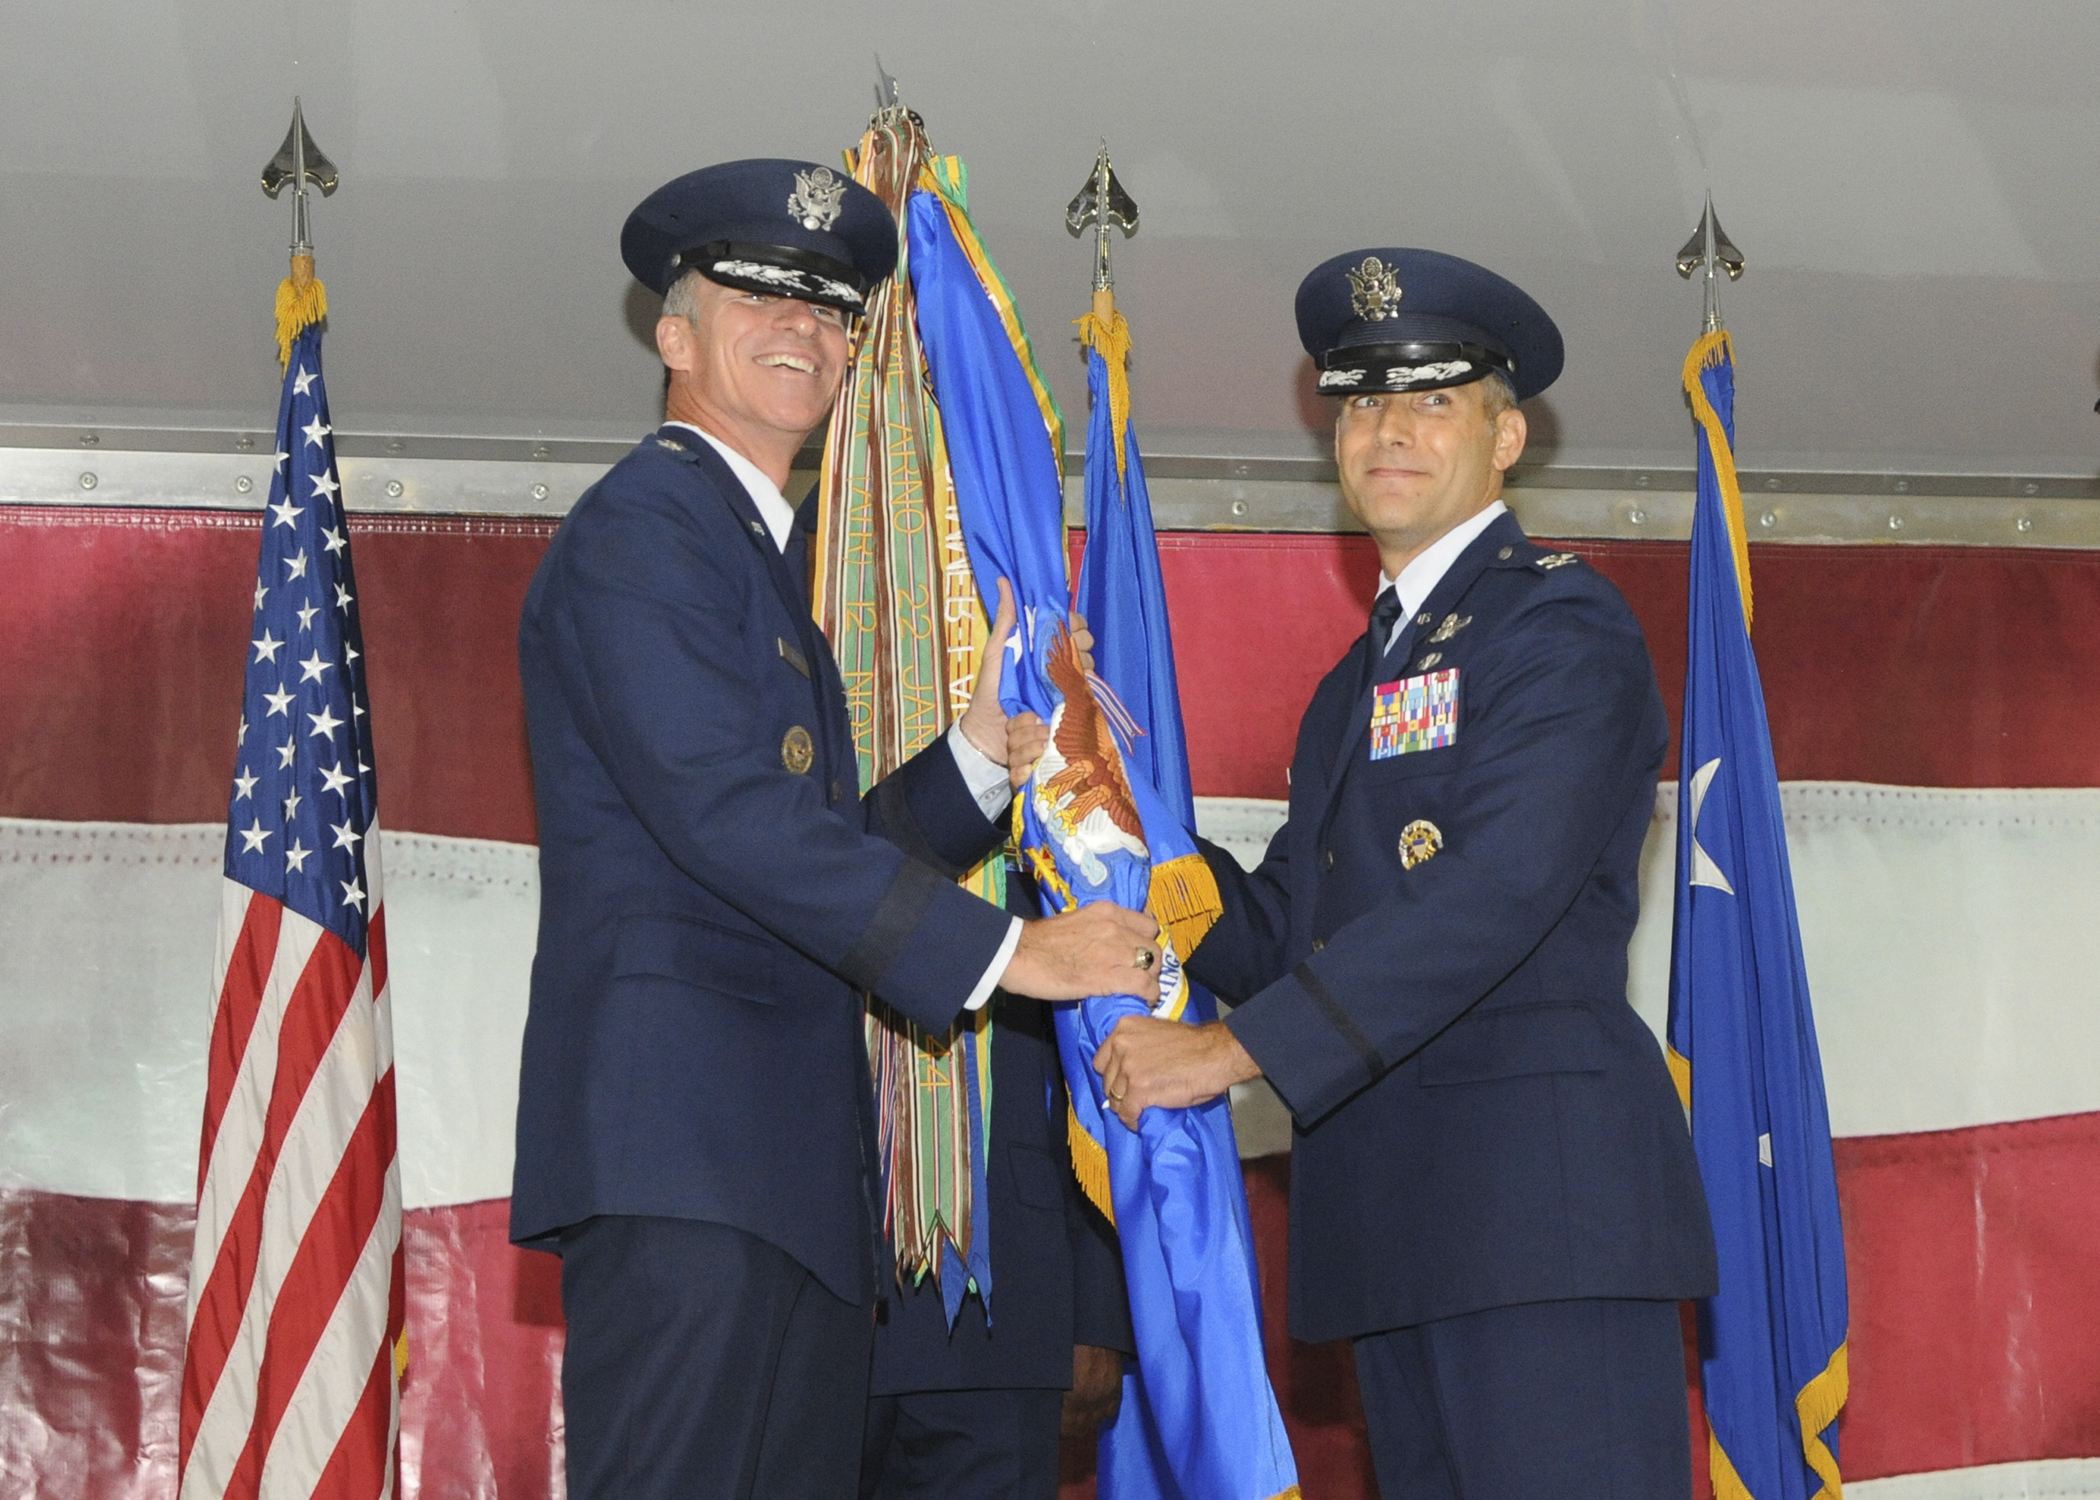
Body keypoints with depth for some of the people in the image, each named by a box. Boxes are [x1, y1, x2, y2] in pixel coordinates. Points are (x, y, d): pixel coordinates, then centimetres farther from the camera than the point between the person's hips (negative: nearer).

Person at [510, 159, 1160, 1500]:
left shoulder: (769, 556, 27)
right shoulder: (641, 531, -4)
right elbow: (727, 814, -17)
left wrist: (983, 759, 8)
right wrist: (1001, 951, -17)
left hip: (789, 1163, 10)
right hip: (681, 1148, -10)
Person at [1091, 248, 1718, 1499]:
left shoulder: (1562, 624, -3)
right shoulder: (1356, 685, 25)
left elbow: (1497, 891, -17)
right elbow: (1282, 937, 20)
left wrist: (1234, 1050, -18)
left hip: (1543, 1189, -8)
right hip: (1396, 1220, 8)